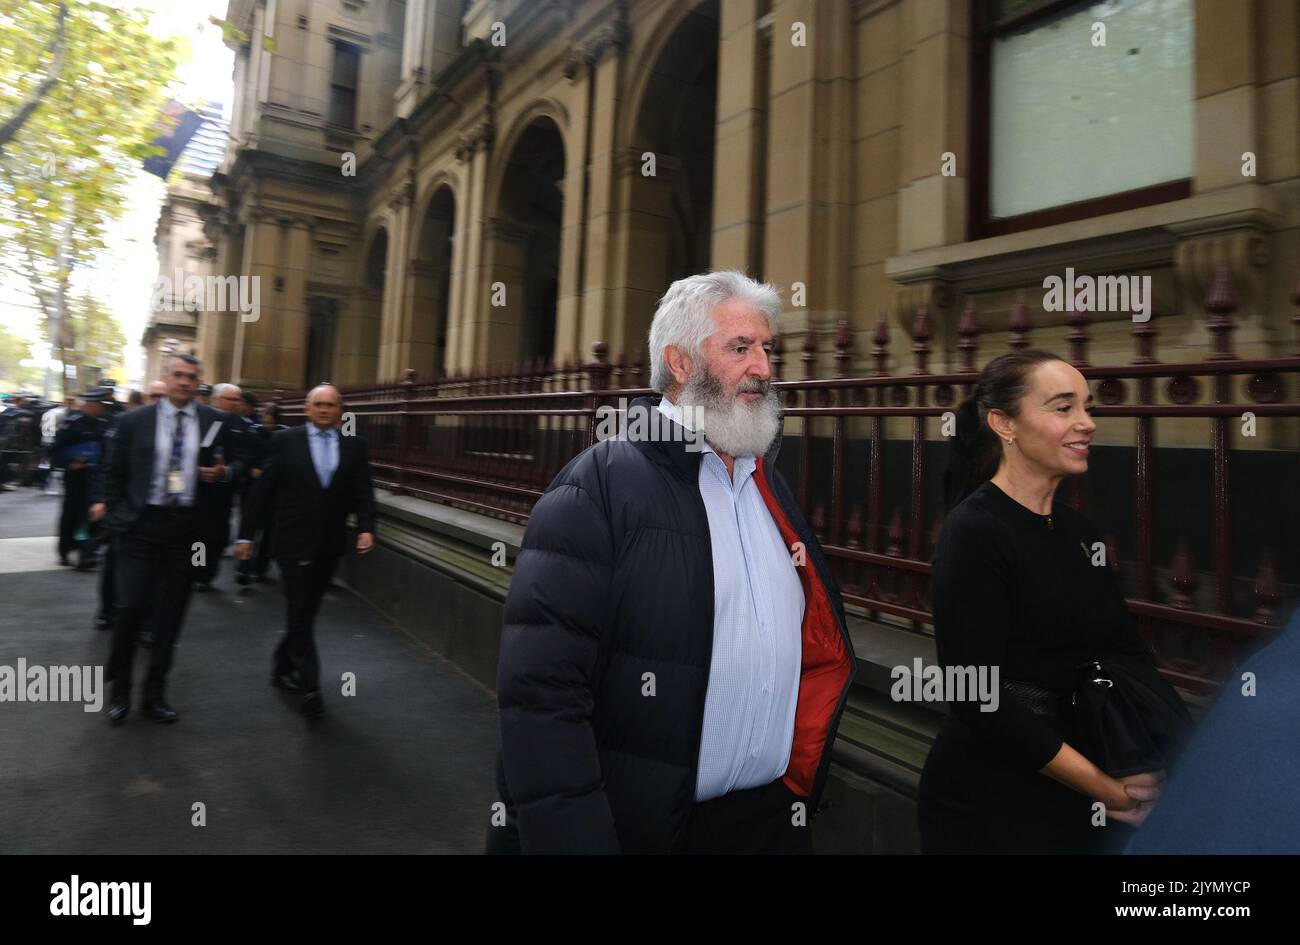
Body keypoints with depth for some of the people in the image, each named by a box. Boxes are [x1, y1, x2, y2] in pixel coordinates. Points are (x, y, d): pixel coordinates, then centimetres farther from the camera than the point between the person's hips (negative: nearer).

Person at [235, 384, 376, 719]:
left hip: (329, 544, 3)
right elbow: (262, 491, -2)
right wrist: (246, 535, -3)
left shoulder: (354, 446, 4)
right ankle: (309, 686, 4)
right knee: (300, 614, -2)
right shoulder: (285, 441, -3)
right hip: (294, 542, -3)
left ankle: (282, 666, 36)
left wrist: (366, 528, -16)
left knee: (305, 612, 15)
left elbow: (363, 492, -1)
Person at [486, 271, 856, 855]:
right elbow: (541, 690, -21)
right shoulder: (597, 488, -17)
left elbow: (816, 646, 12)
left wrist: (801, 773, 7)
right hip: (642, 825, -5)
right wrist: (572, 837, -21)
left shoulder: (769, 484, 7)